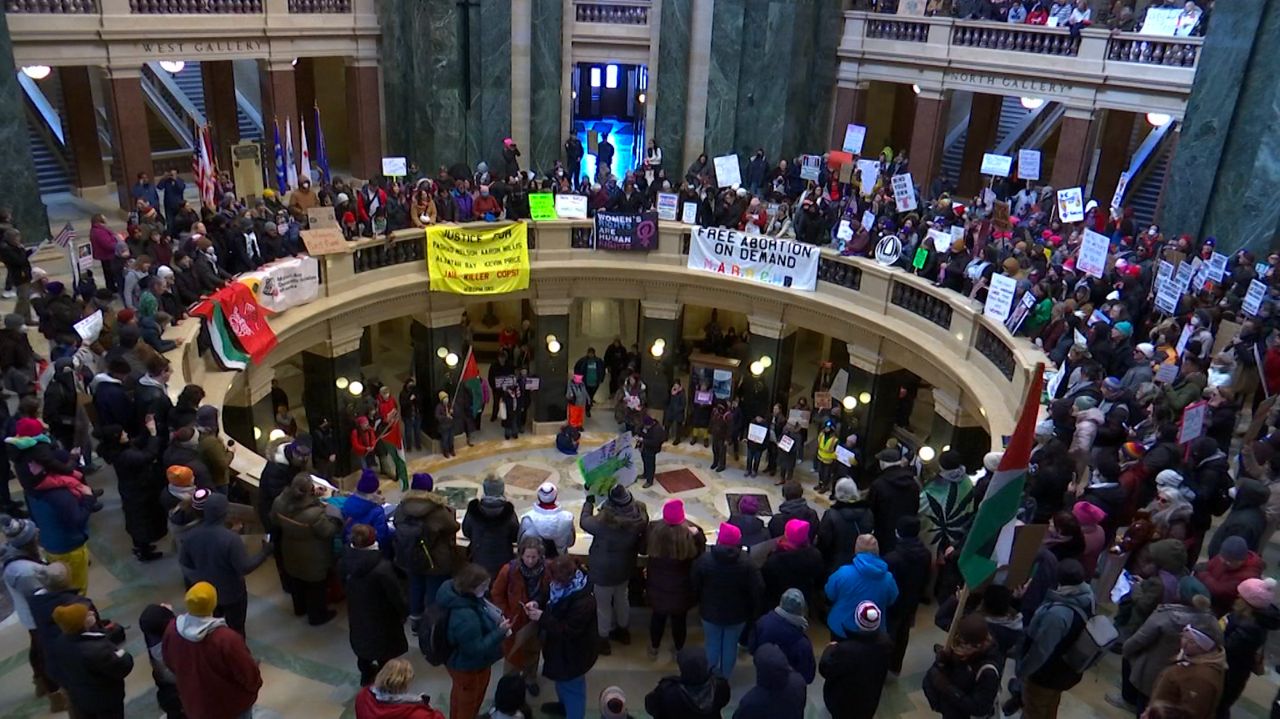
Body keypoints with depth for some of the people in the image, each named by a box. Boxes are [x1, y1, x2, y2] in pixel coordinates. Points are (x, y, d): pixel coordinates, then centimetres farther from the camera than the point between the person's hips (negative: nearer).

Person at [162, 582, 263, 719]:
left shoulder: (172, 630, -20)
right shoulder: (226, 638, -36)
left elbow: (170, 663, 1)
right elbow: (247, 673, -22)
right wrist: (255, 684, 0)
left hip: (196, 702, 5)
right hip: (231, 702, -4)